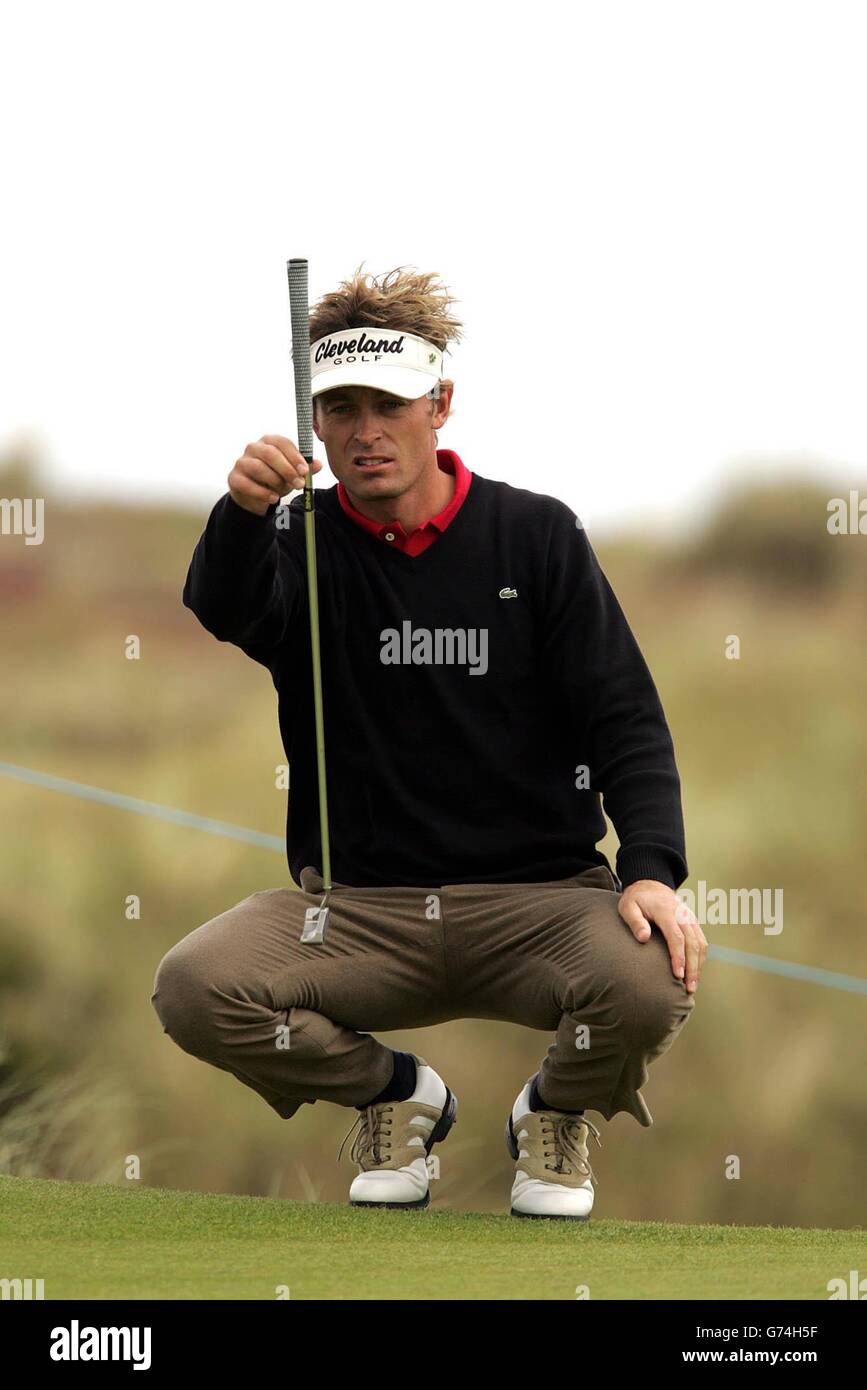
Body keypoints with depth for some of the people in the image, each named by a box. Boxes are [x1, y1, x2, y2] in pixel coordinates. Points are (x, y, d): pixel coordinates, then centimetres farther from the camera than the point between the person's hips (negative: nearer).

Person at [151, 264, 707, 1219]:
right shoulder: (301, 544, 3)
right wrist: (243, 512, -46)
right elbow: (225, 609, -22)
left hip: (537, 895, -1)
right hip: (355, 908, 1)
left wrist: (651, 869, -18)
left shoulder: (536, 537, 4)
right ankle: (396, 1096, 6)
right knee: (193, 989, -28)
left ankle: (558, 1112, 6)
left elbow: (624, 720, 0)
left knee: (649, 983, -34)